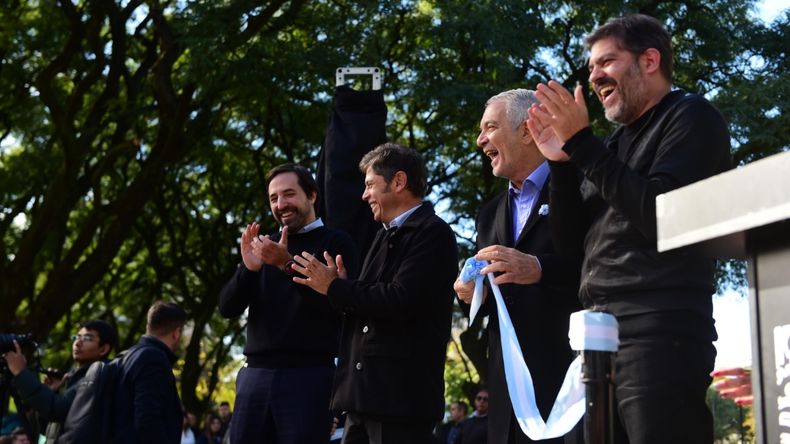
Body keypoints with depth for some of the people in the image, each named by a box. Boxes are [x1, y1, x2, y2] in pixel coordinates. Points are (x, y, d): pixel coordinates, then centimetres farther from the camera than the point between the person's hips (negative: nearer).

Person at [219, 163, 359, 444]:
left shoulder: (336, 243, 3)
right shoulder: (267, 246, 16)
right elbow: (227, 308, 10)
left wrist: (288, 264, -20)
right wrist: (248, 268, -8)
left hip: (309, 375, -4)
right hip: (255, 373, 4)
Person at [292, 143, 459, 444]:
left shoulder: (433, 232, -8)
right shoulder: (385, 236, 20)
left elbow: (401, 300, -20)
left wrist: (335, 288, -8)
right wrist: (343, 288, -1)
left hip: (401, 393, -9)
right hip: (365, 391, 9)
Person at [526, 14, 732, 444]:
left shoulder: (692, 117, 0)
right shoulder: (613, 145, 20)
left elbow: (660, 215, -15)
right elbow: (570, 240, 16)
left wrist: (581, 143, -12)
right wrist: (561, 161, 4)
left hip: (660, 333, -7)